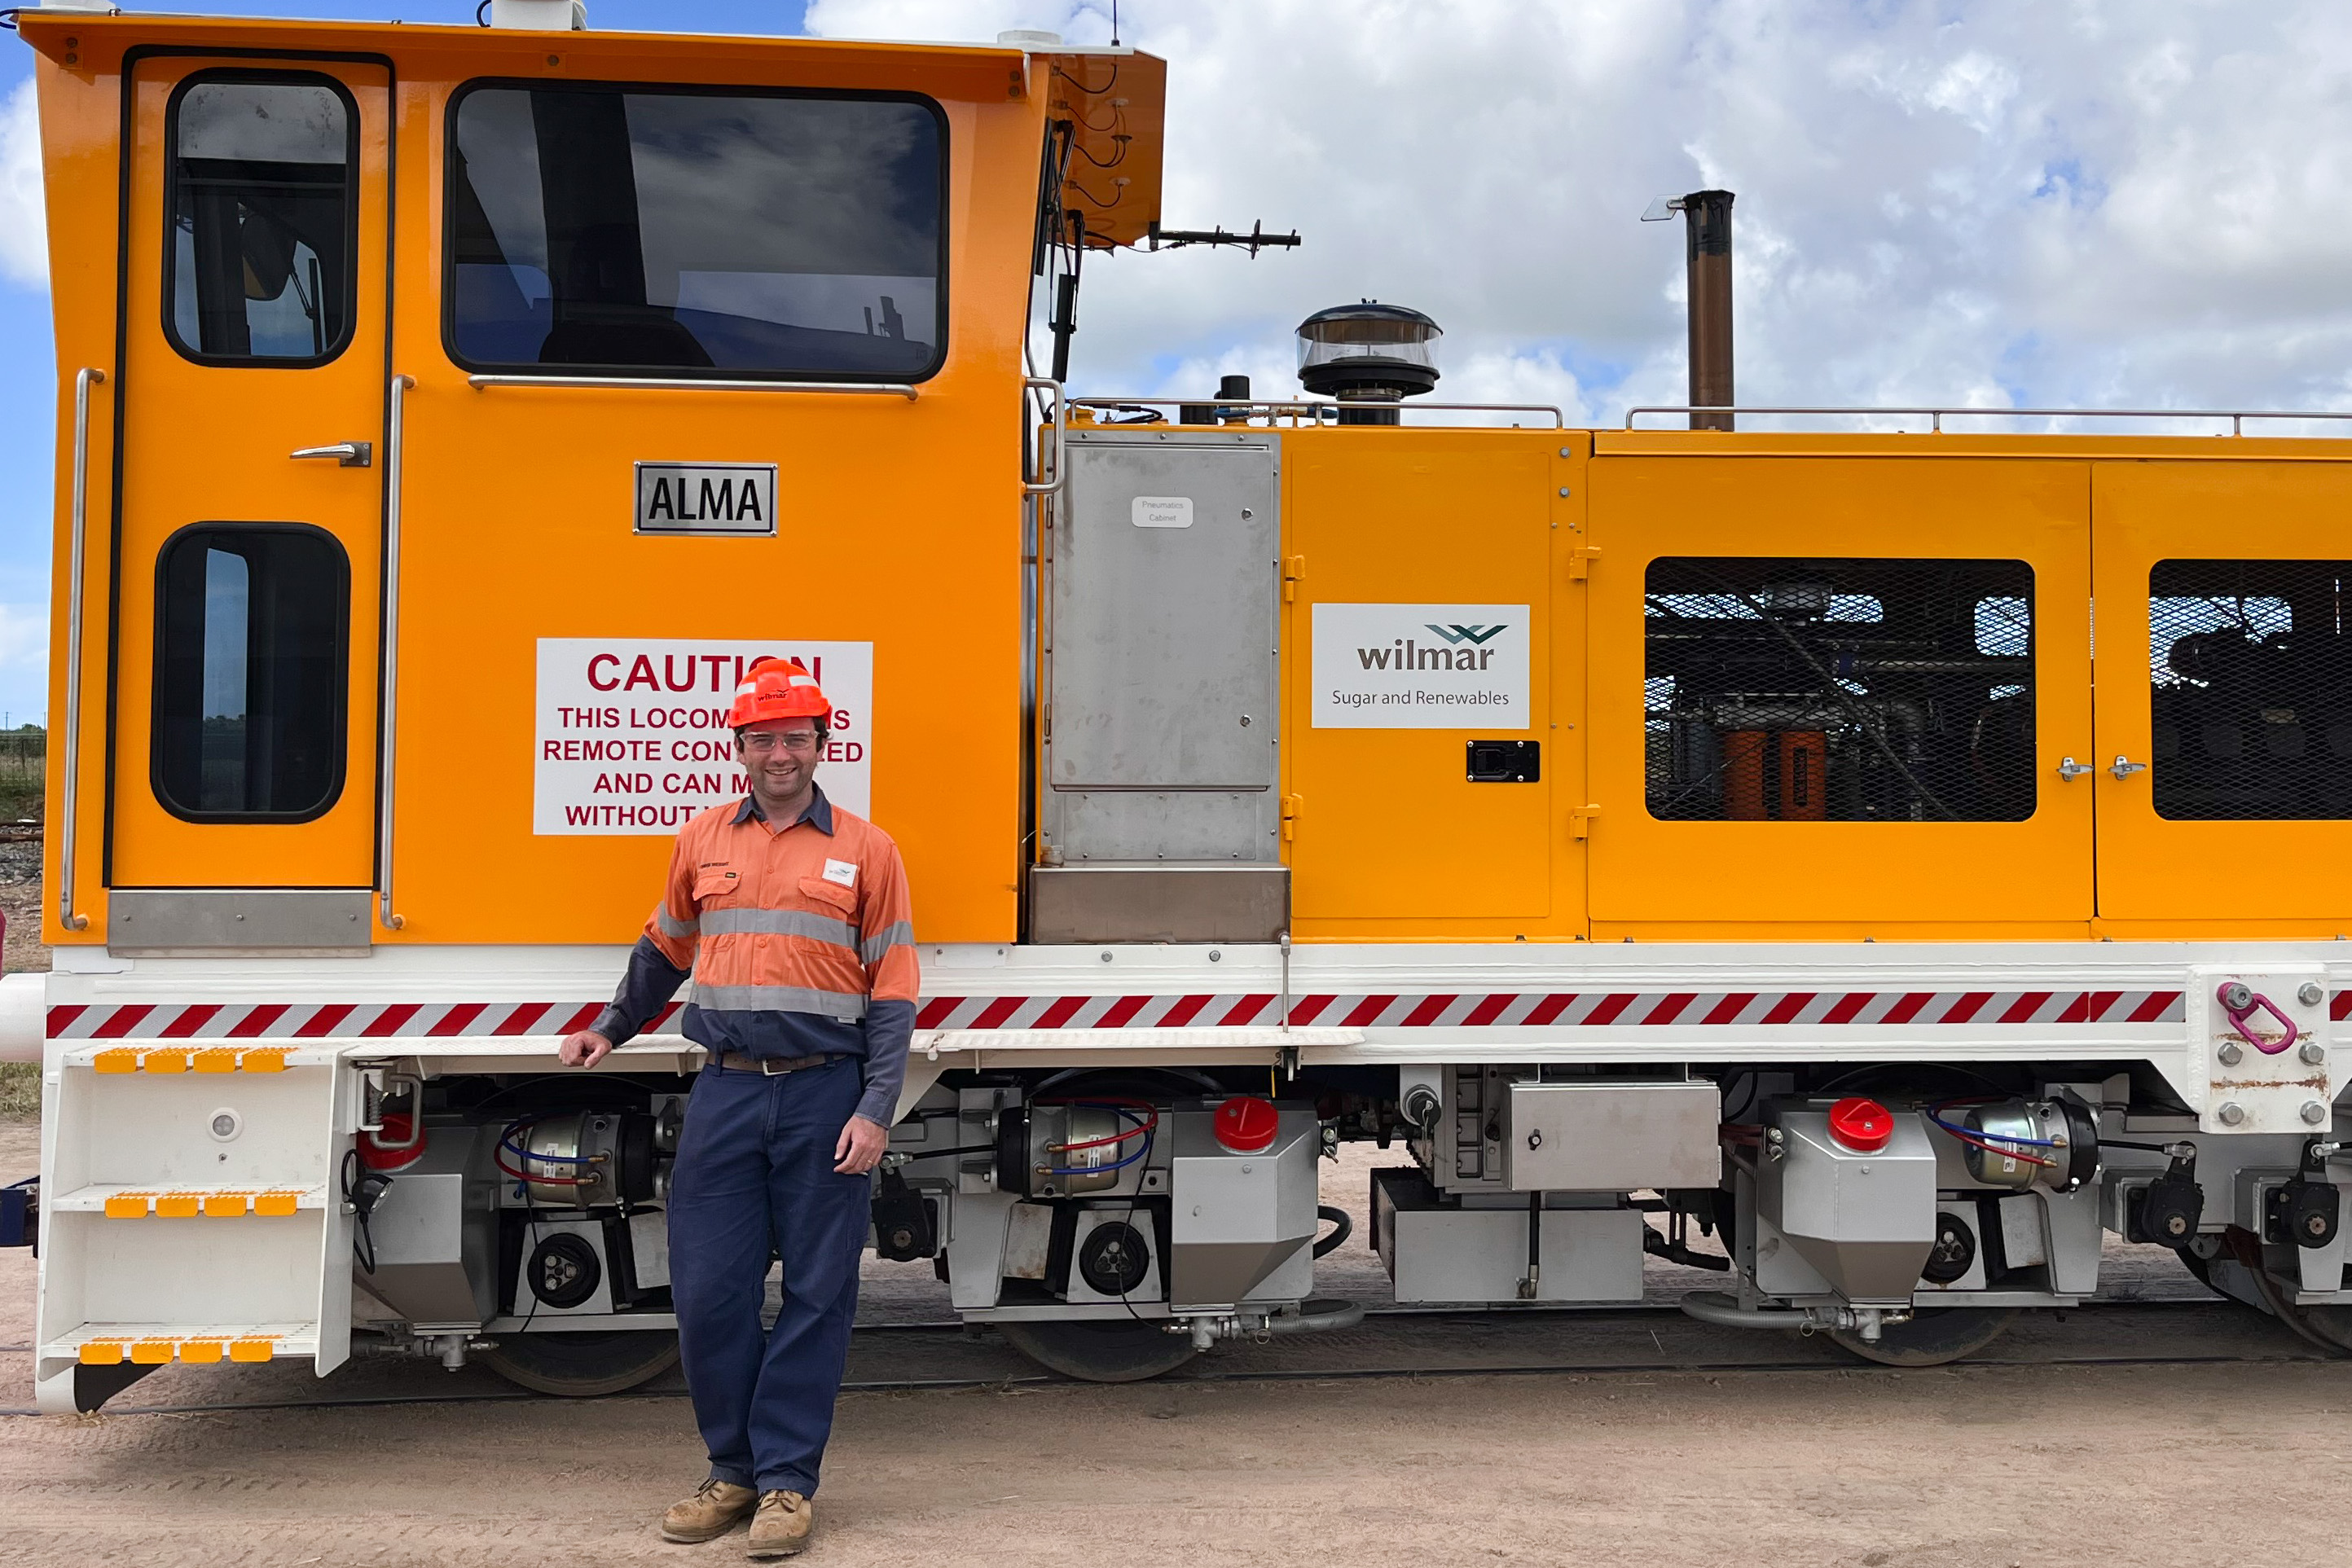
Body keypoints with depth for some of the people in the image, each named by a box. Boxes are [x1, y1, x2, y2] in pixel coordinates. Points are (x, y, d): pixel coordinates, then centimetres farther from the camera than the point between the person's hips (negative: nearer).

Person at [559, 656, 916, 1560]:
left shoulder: (866, 850, 2)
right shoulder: (702, 843, 11)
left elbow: (893, 993, 0)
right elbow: (665, 949, 28)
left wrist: (876, 1111, -8)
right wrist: (612, 1031, 36)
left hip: (825, 1094, -2)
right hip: (725, 1091, 3)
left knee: (816, 1295, 2)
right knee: (708, 1290, 3)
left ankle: (787, 1481, 13)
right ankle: (734, 1469, 19)